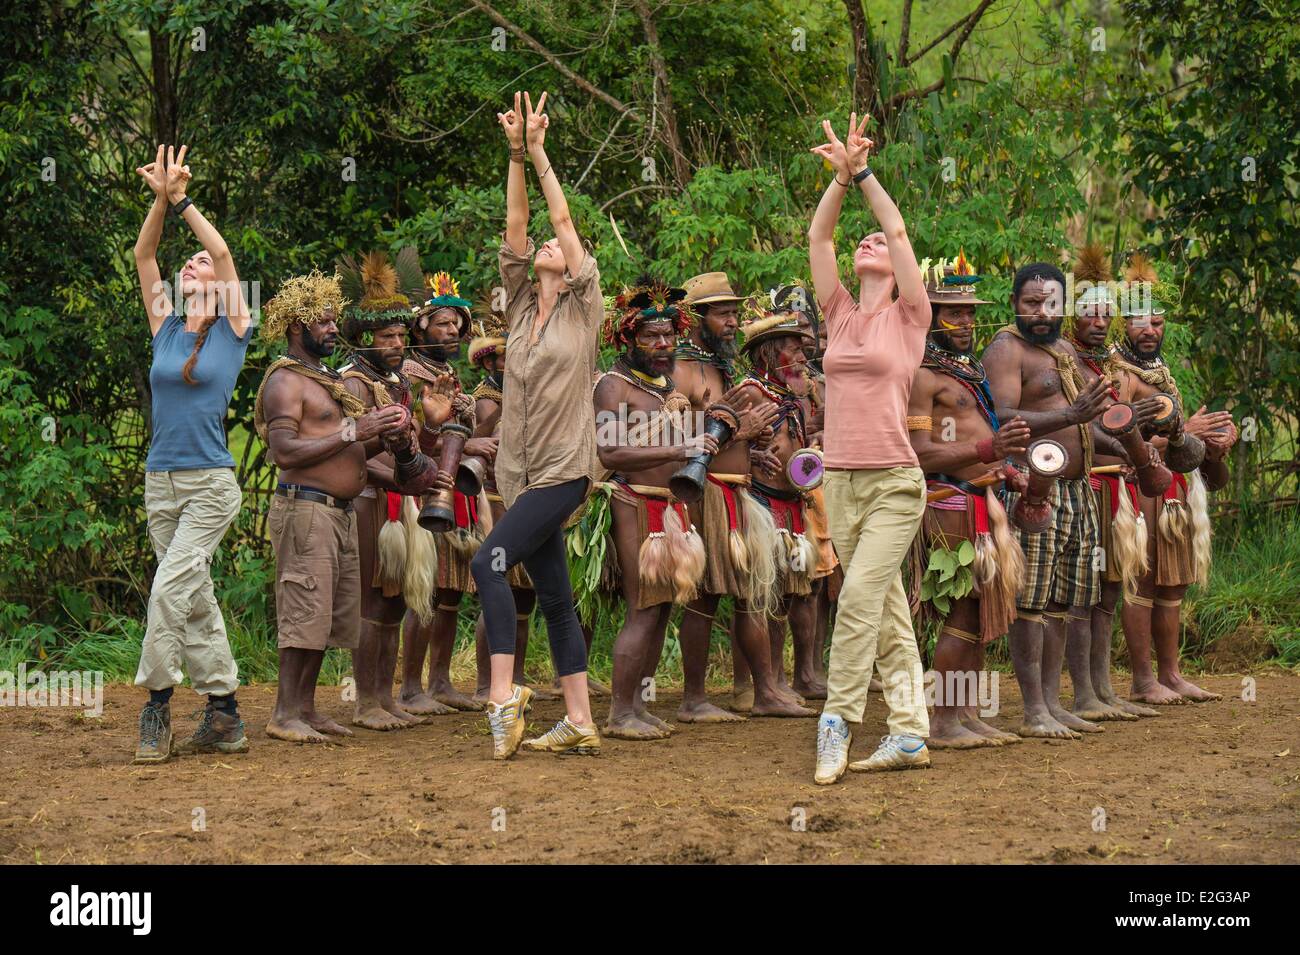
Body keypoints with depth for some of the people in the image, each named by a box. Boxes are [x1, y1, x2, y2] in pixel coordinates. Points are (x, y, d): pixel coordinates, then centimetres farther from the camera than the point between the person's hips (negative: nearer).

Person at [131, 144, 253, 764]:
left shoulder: (232, 330, 0)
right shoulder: (166, 328, 11)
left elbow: (224, 253, -10)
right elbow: (143, 256, 7)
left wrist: (182, 200, -8)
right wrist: (161, 200, -5)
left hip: (211, 483, -6)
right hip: (161, 481, 6)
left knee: (169, 589, -17)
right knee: (195, 600, 7)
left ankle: (156, 706, -10)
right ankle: (224, 718, 11)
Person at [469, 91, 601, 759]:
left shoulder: (583, 310, 0)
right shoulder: (522, 308, 15)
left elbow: (563, 220, -2)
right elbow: (515, 227, 10)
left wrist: (540, 152, 1)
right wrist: (515, 155, 4)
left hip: (563, 470, -7)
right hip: (521, 472, 7)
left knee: (489, 564, -21)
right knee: (554, 597, 6)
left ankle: (503, 694, -19)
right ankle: (580, 724, 7)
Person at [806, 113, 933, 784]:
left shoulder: (909, 318, 2)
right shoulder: (840, 316, 13)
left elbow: (899, 232, -6)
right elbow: (817, 237, 6)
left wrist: (863, 174, -4)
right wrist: (841, 177, -5)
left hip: (893, 483, -5)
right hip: (841, 481, 5)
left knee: (859, 597, -18)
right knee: (888, 612, 7)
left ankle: (836, 724, -15)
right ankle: (910, 733, 9)